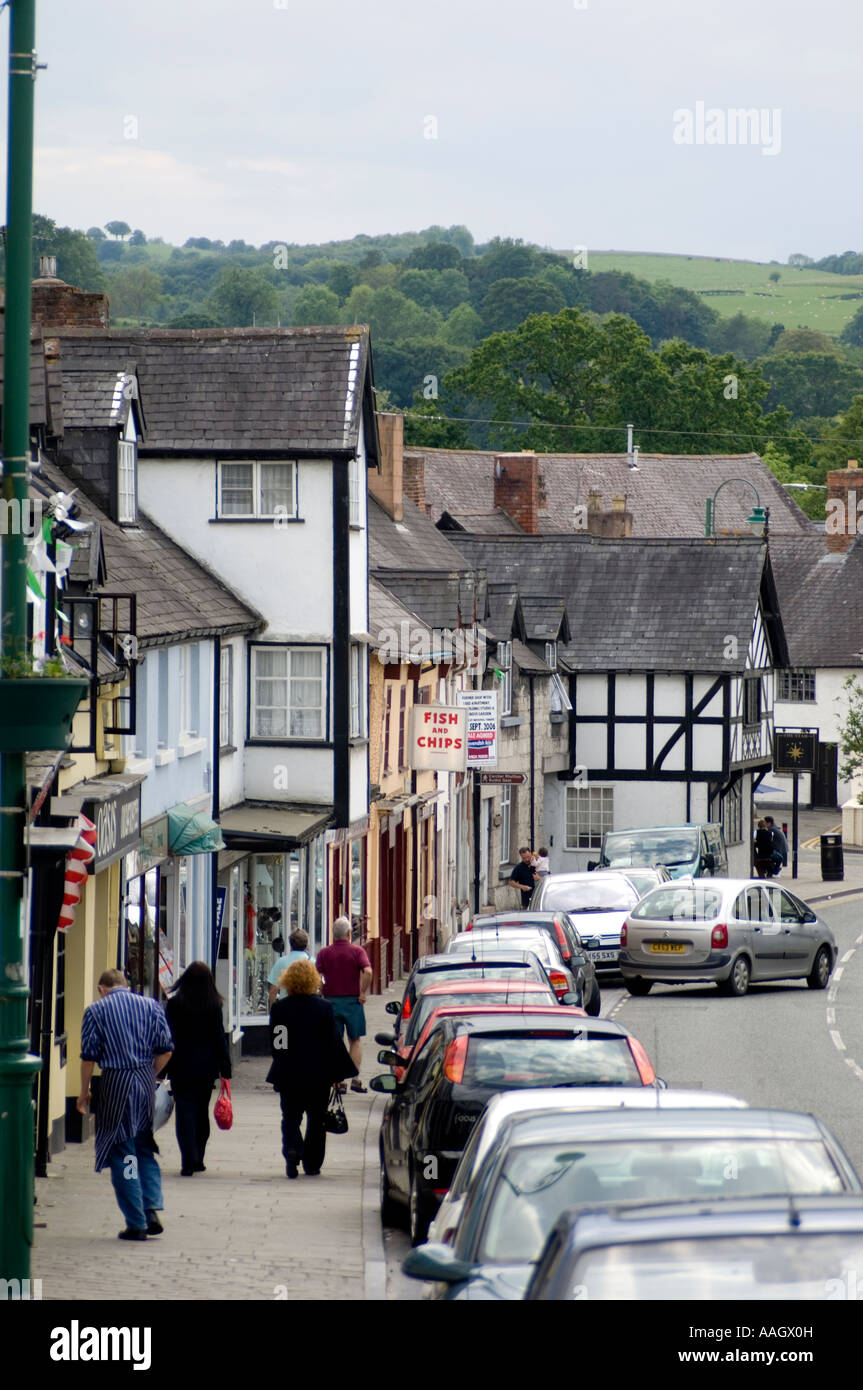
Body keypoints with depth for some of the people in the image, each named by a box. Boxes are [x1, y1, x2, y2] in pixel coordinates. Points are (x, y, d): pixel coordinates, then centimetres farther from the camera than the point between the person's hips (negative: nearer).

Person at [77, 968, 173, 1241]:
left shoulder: (96, 1011, -1)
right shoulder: (151, 1005, 7)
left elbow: (89, 1056, -5)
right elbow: (166, 1049, 5)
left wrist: (84, 1092, 5)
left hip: (115, 1084, -3)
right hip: (146, 1081, 3)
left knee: (121, 1155, 3)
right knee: (145, 1149, 17)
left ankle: (136, 1223, 1)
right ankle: (152, 1210, 0)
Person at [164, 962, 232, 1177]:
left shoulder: (174, 1004, -6)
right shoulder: (214, 1005, -2)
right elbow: (219, 1038, 0)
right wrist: (225, 1070, 5)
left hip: (181, 1067, -2)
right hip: (206, 1067, 2)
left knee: (185, 1112, -2)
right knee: (201, 1111, 14)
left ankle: (189, 1161, -14)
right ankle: (198, 1160, 21)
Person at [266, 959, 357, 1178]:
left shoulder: (279, 1008, -5)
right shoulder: (324, 1007, -7)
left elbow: (275, 1044, 0)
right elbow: (334, 1042, -3)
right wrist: (339, 1073, 4)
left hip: (288, 1074, 0)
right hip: (318, 1074, 0)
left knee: (290, 1118, 6)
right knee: (316, 1119, 12)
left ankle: (292, 1149, -20)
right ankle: (312, 1163, 15)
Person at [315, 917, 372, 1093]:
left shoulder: (324, 953, 2)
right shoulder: (357, 951, -4)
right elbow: (368, 972, -19)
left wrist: (321, 993, 2)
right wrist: (363, 993, -10)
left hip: (331, 1000, 1)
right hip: (352, 1001, -1)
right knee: (355, 1041, 9)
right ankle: (355, 1078, 2)